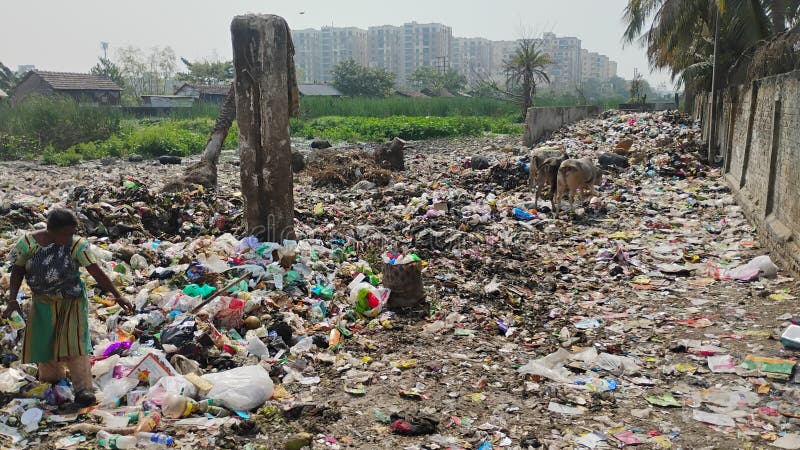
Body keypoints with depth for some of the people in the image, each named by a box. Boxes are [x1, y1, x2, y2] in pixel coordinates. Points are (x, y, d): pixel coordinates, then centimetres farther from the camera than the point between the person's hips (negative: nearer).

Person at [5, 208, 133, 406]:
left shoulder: (77, 245, -18)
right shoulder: (29, 242, -13)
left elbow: (97, 272, -18)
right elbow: (17, 271, -2)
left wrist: (118, 296, -20)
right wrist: (12, 300, -11)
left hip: (72, 302, -3)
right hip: (42, 303, 3)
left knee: (74, 342, -10)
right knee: (43, 342, 15)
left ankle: (83, 389, -11)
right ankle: (51, 377, 40)